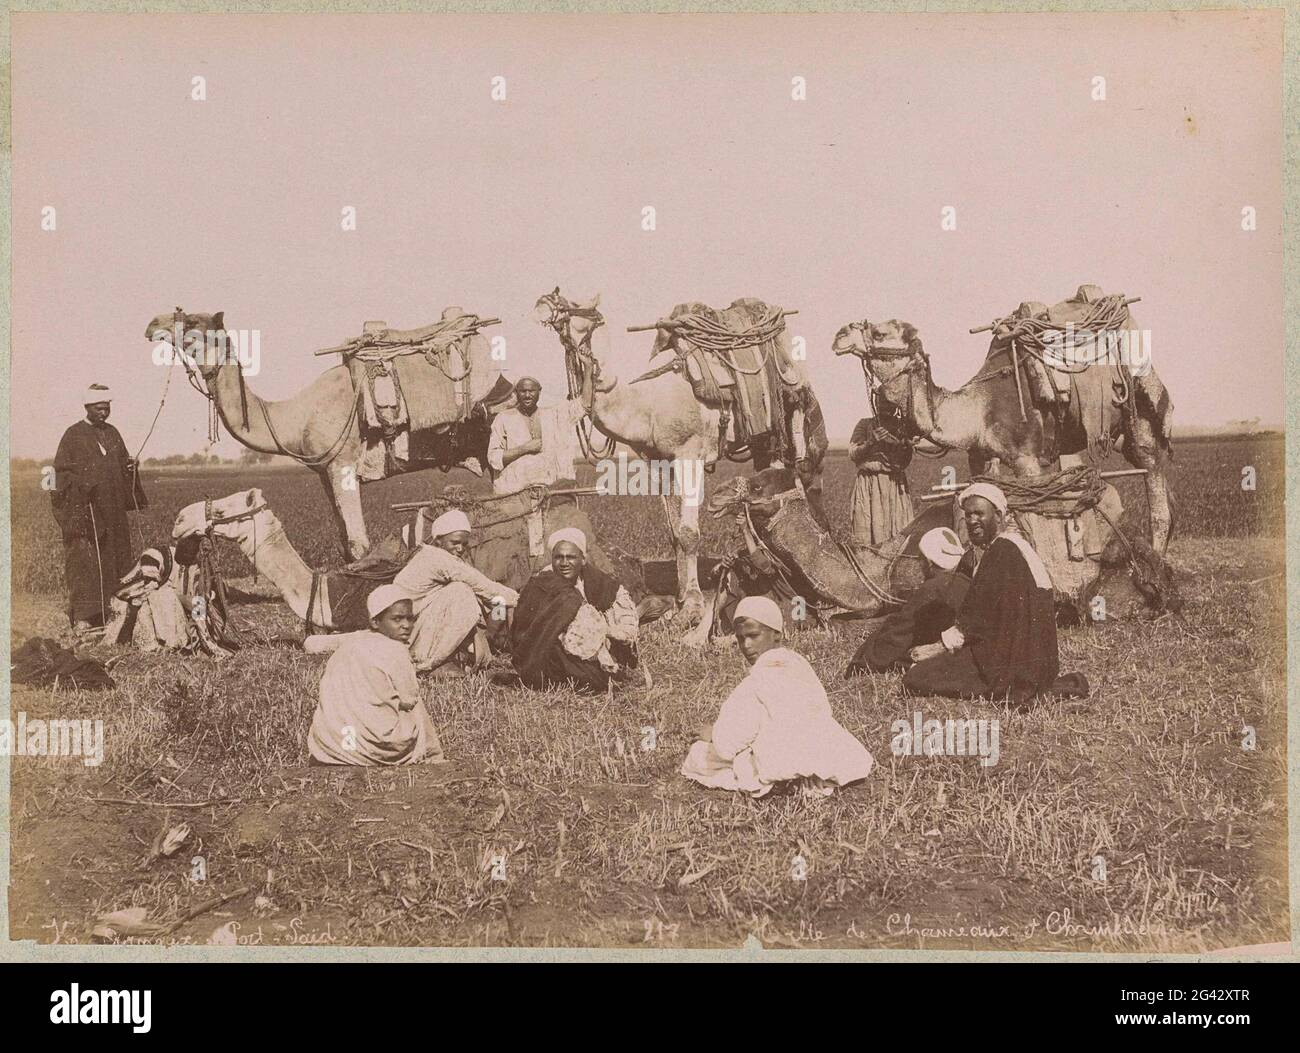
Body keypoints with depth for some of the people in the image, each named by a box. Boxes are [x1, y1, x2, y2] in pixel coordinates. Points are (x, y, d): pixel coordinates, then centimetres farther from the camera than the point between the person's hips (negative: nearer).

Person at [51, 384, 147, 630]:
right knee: (84, 561, -8)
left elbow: (124, 468, 22)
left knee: (114, 559, 5)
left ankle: (112, 608, 12)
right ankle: (82, 615, -8)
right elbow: (61, 471, -5)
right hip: (82, 510, -6)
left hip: (112, 510, 6)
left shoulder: (112, 433, 14)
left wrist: (130, 465, 0)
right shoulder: (73, 435, -3)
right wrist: (82, 482, -20)